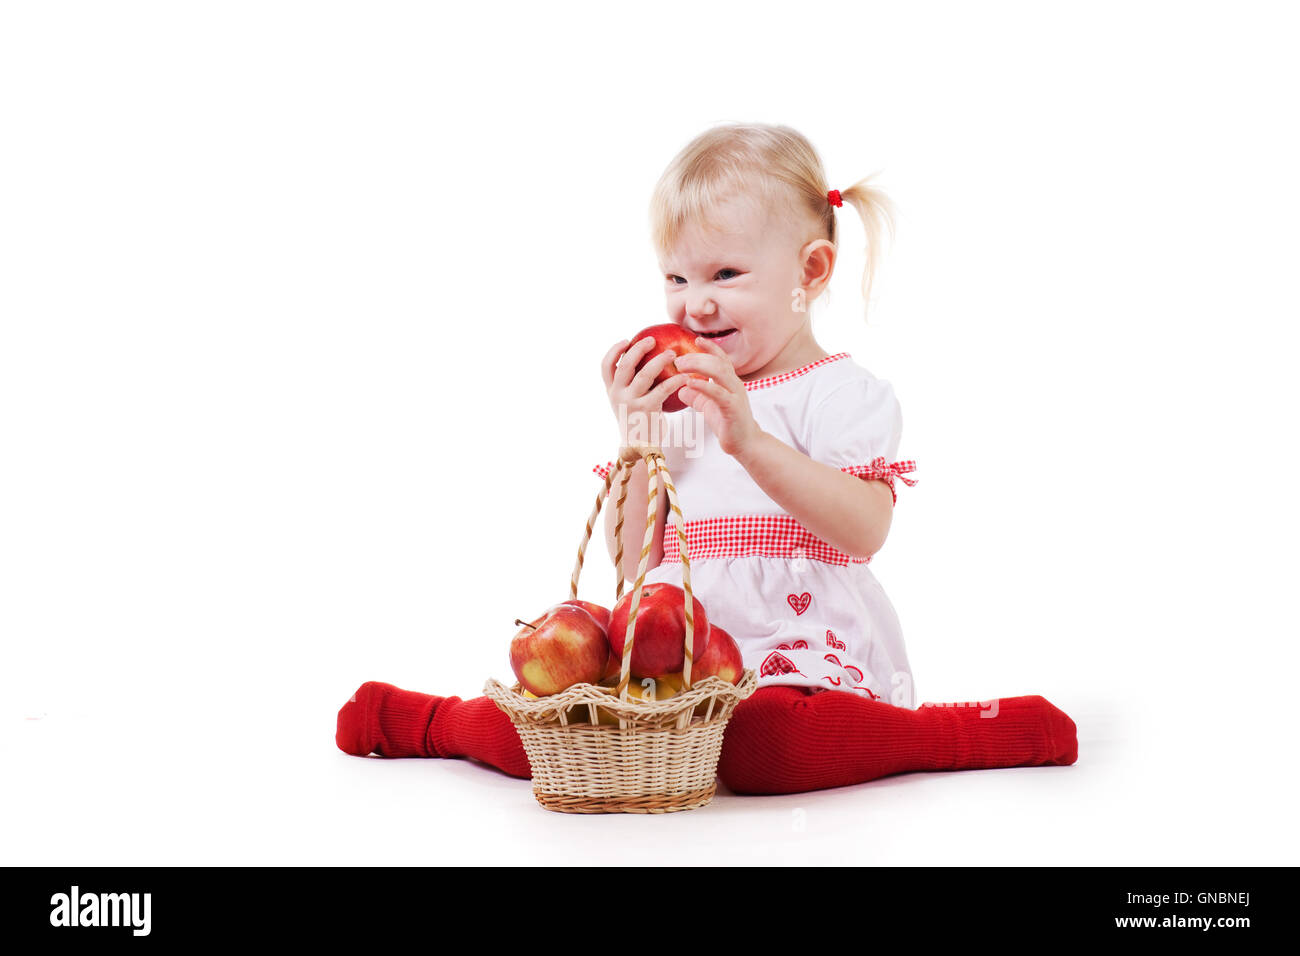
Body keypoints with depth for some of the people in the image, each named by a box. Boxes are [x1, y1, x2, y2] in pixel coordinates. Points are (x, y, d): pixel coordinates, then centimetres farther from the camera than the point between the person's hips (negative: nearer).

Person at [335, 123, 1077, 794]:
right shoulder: (674, 403, 17)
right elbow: (633, 560, 11)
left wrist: (749, 441, -26)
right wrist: (637, 438, -3)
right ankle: (426, 720, 16)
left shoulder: (844, 393, 1)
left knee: (755, 744, -36)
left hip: (801, 652, -5)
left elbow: (865, 529, -17)